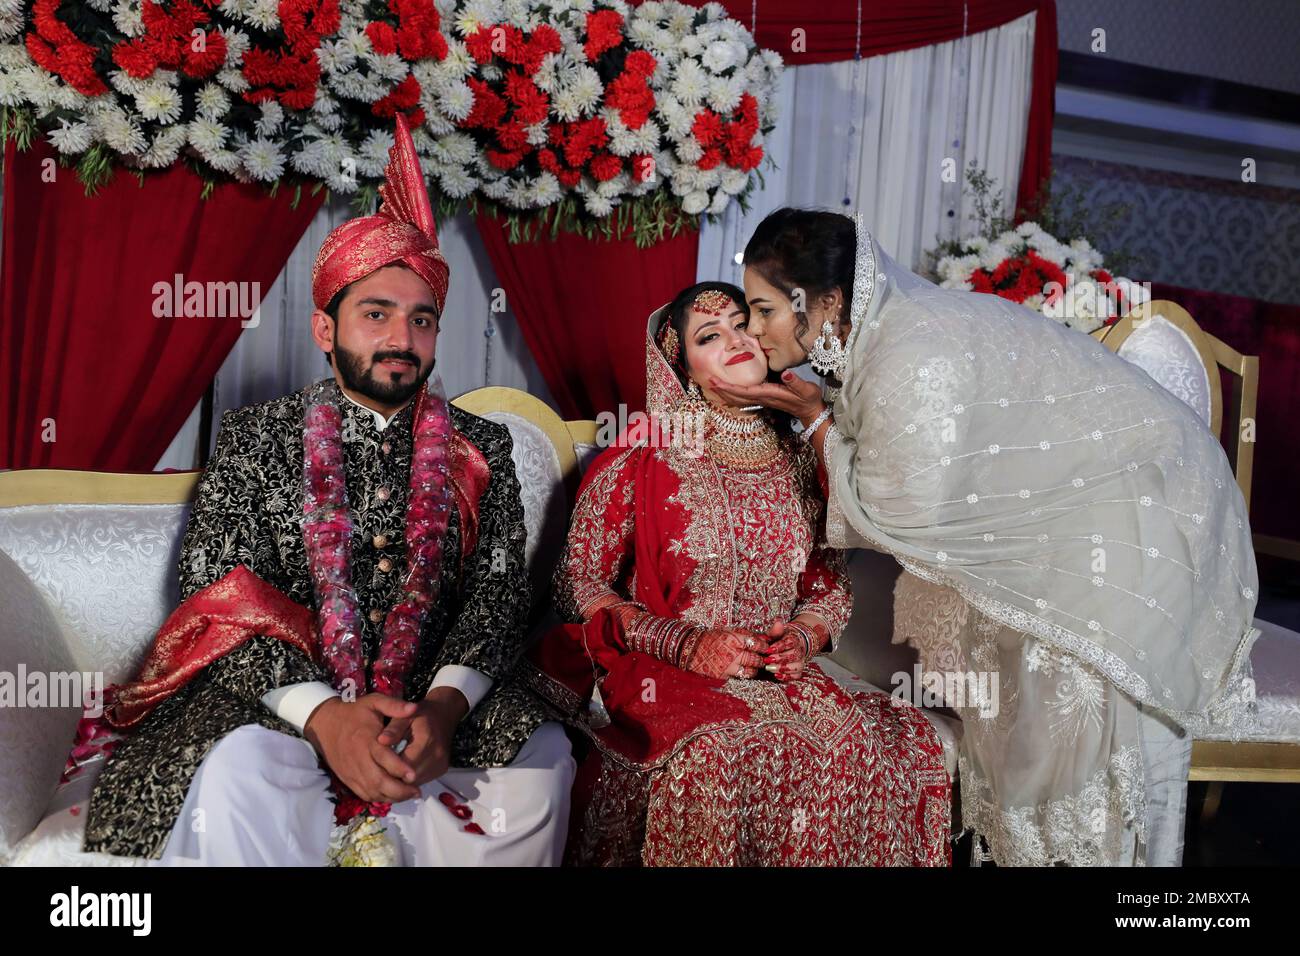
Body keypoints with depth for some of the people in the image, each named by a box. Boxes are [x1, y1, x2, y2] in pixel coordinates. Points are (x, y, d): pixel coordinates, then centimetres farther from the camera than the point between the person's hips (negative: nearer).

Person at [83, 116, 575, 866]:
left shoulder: (480, 448, 9)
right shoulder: (257, 437, 6)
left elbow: (500, 587, 0)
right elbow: (219, 593, -4)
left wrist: (443, 705, -21)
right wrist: (322, 714, -22)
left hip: (436, 696, 2)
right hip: (274, 694, -1)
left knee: (541, 759, -27)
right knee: (239, 773, -34)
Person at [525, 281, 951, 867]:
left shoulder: (797, 459, 10)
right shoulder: (642, 455, -3)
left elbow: (831, 581, 17)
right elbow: (578, 584, -3)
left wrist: (807, 634, -7)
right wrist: (690, 647, -14)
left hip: (779, 676, 4)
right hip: (663, 674, -3)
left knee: (861, 743, -23)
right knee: (723, 755, -33)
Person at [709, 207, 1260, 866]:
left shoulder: (914, 365, -32)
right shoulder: (890, 326, -4)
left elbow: (891, 520, -21)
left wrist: (813, 415, -18)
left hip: (1138, 508, -9)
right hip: (1067, 501, 9)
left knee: (1081, 719, -3)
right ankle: (1004, 845, 32)